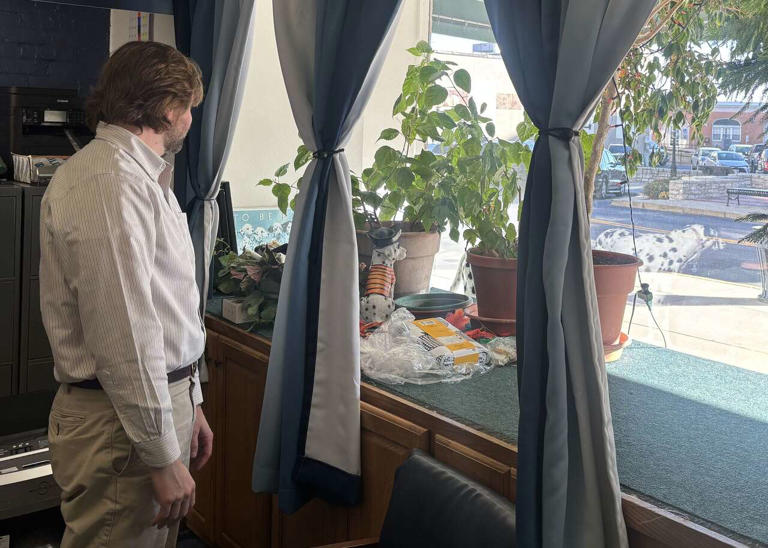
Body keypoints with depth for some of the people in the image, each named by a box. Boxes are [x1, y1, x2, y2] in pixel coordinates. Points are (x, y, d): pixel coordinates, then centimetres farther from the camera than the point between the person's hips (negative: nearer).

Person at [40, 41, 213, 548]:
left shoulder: (141, 176, 17)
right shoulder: (109, 180, -18)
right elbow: (123, 333, -23)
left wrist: (189, 403, 19)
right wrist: (163, 456, -20)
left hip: (165, 397, 10)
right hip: (120, 417, -10)